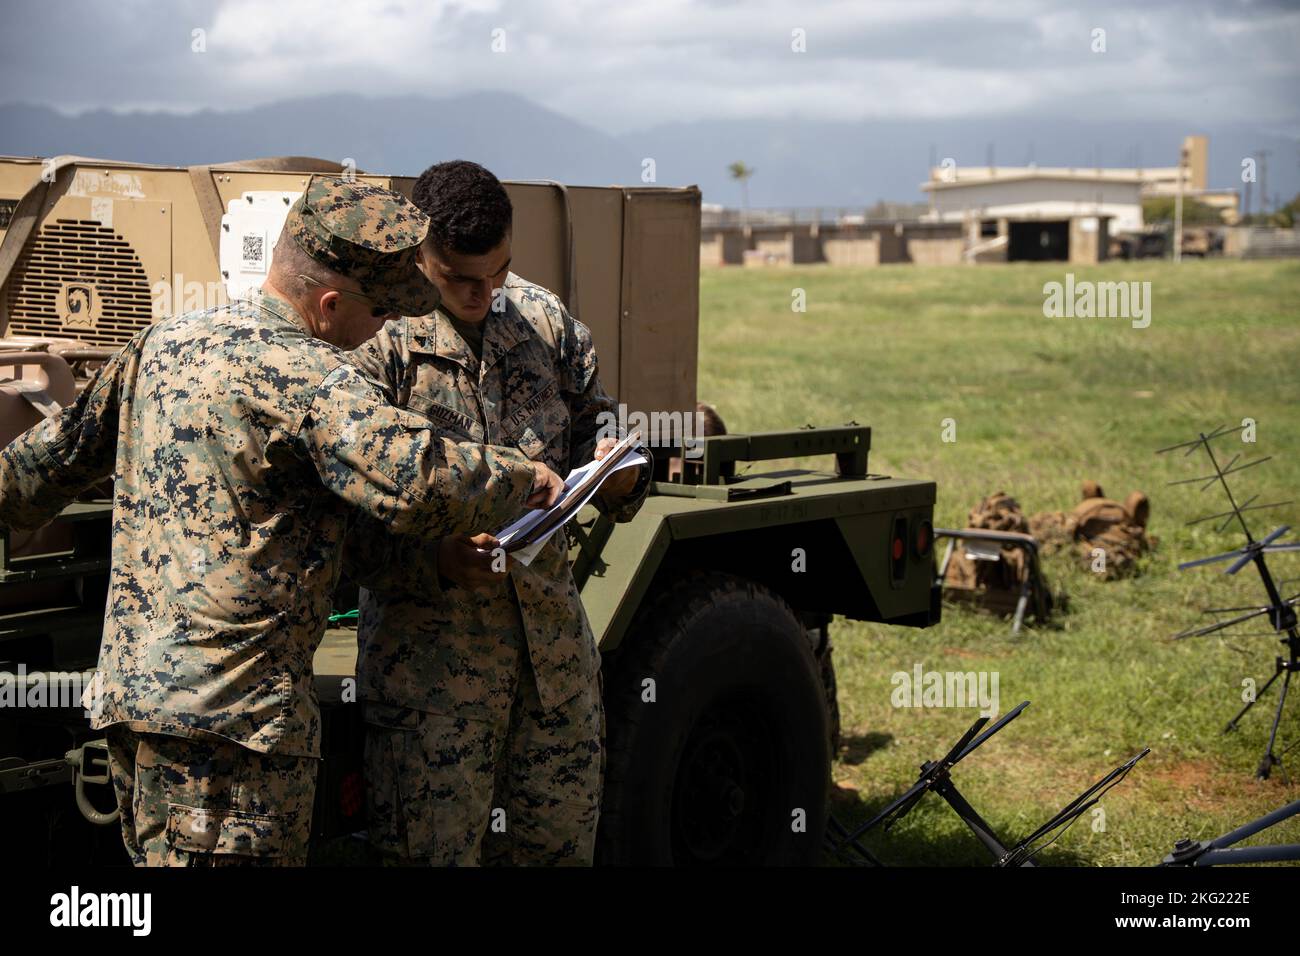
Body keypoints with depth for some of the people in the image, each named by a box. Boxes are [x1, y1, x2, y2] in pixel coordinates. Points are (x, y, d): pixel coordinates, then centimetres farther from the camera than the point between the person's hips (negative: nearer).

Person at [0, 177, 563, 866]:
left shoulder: (163, 343, 13)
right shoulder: (298, 374, -14)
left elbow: (63, 450, 24)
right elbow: (420, 480, -24)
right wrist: (523, 480, -8)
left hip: (130, 685, 9)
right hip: (229, 706, -9)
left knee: (161, 853, 17)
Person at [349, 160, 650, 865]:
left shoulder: (548, 321, 7)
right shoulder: (378, 343, -9)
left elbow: (595, 431, 14)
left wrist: (616, 473, -9)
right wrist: (436, 557, -29)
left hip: (553, 641, 5)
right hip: (428, 647, -5)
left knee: (561, 840, 14)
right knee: (430, 847, 2)